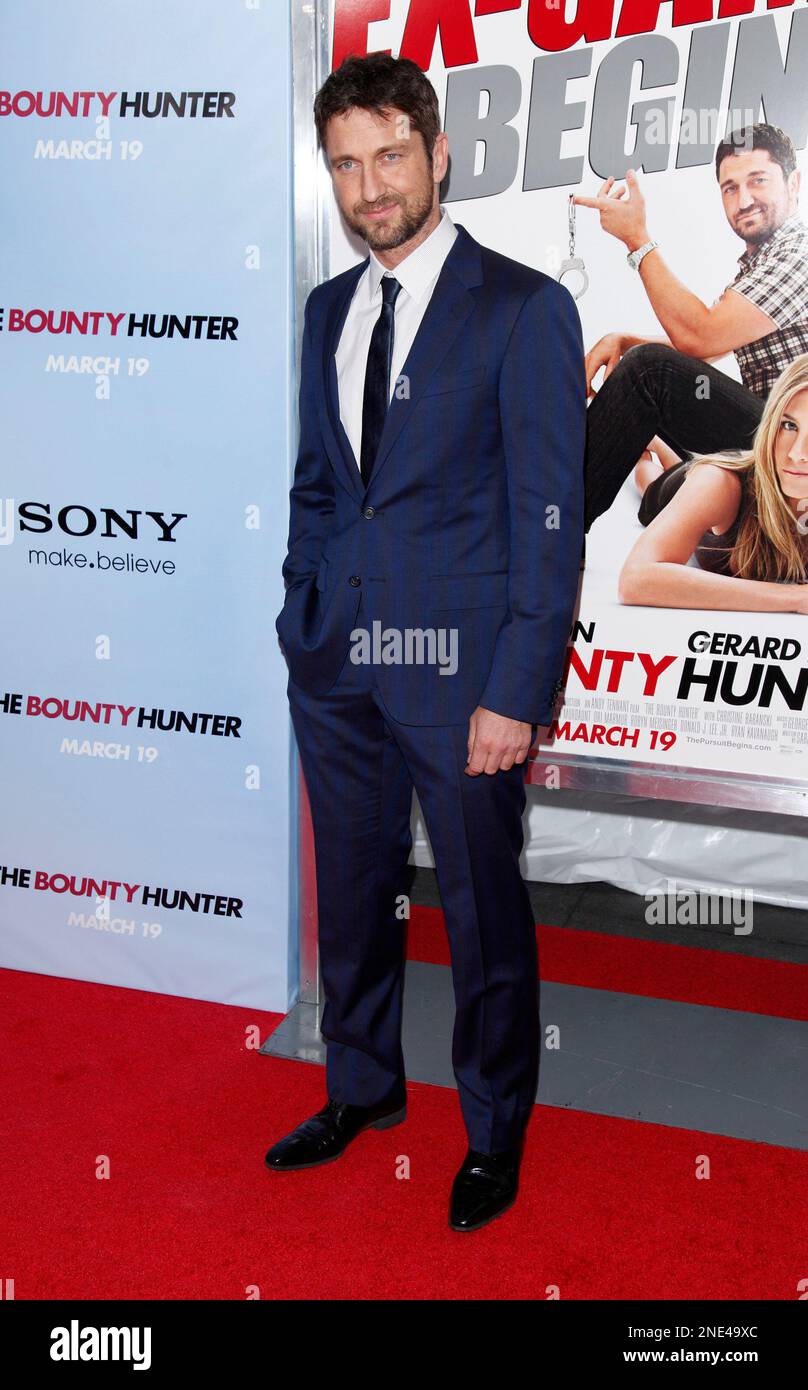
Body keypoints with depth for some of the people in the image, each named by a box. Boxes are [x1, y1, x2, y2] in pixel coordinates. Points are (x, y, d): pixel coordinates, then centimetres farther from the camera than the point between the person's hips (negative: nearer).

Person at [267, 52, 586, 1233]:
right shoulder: (329, 310, 12)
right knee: (351, 895, 18)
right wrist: (302, 619, 9)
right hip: (335, 666, 6)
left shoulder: (523, 309, -7)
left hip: (457, 664, -5)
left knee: (483, 912, 8)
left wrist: (518, 693, -15)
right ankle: (363, 1087, 40)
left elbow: (551, 515, -11)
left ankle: (496, 1131, 30)